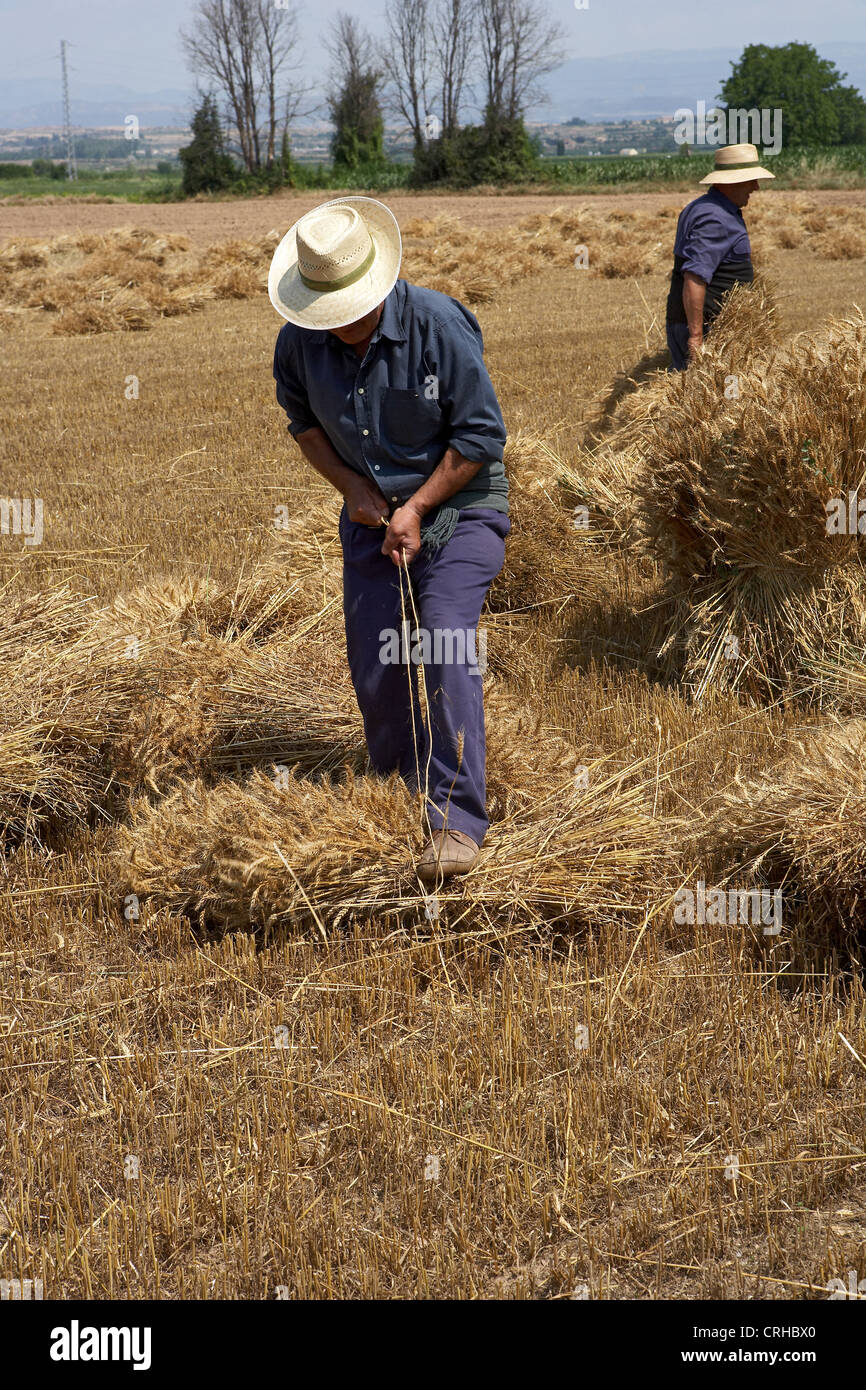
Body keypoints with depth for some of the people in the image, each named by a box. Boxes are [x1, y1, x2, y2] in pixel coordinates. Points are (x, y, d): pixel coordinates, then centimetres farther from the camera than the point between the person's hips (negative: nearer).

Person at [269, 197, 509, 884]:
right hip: (373, 516, 5)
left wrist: (417, 508, -18)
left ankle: (457, 821, -17)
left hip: (458, 506, -5)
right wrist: (352, 485, -5)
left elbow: (481, 435, -16)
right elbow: (304, 420, 11)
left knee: (446, 646, -19)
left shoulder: (438, 324, -23)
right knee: (374, 665, 5)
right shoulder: (300, 342, -8)